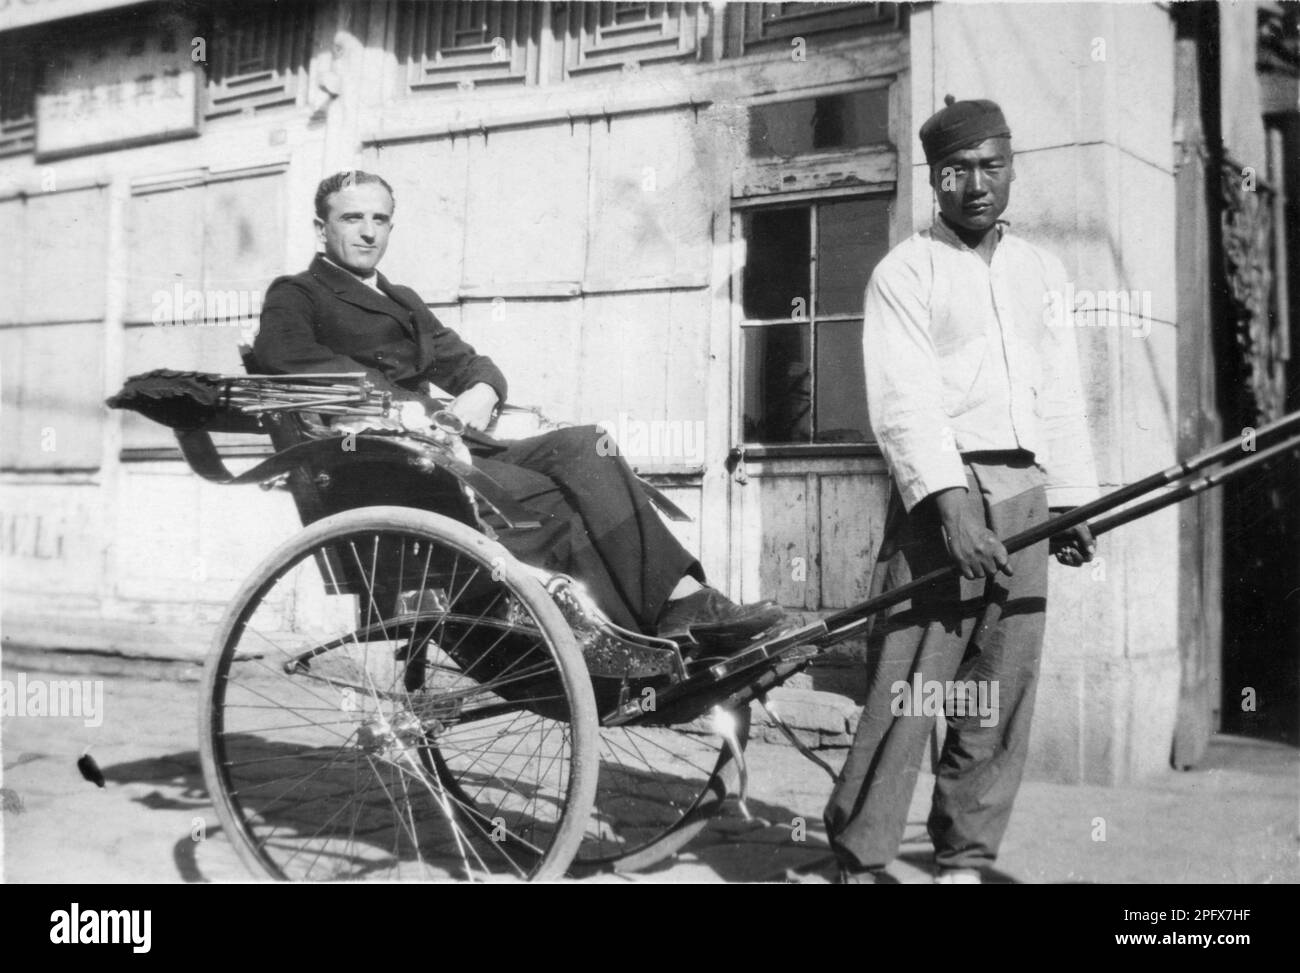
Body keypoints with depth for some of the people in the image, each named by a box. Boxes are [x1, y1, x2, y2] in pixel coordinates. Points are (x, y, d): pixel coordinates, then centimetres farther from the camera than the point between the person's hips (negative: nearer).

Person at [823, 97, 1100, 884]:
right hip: (940, 491, -5)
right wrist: (951, 504, -21)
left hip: (1024, 493, 5)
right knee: (908, 687, -9)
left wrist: (1071, 500, 8)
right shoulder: (906, 272, 1)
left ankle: (966, 860, 16)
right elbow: (903, 401, -10)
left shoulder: (1043, 271, 17)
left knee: (1004, 693, 5)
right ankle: (861, 860, 0)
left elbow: (1061, 398, 17)